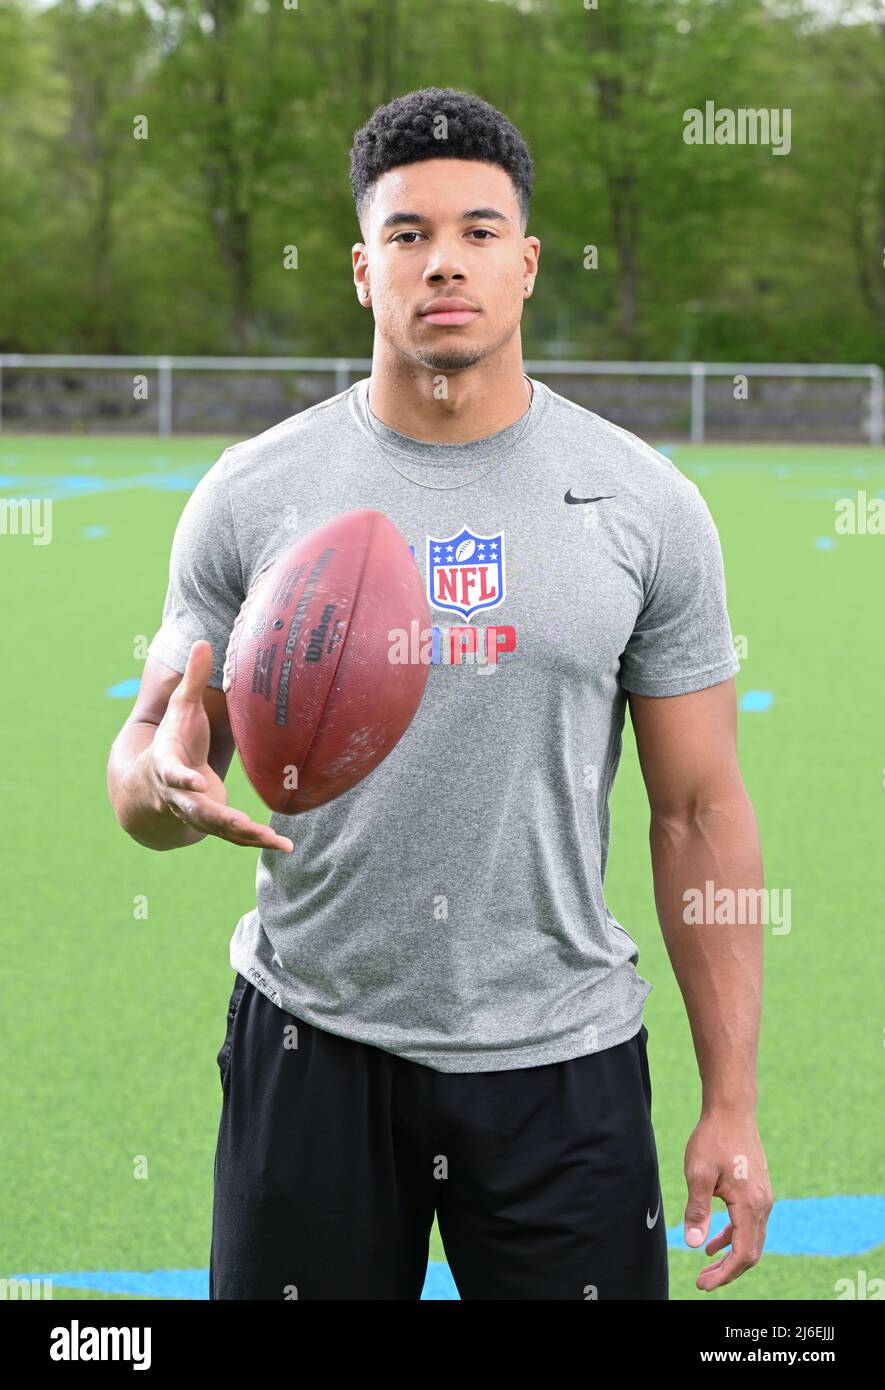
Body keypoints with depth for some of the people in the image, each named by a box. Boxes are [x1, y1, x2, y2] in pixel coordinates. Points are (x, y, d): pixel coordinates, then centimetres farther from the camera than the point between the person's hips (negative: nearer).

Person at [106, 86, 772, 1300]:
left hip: (562, 1059, 0)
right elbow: (146, 764, 4)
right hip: (312, 1047, 1)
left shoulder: (647, 506, -2)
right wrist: (168, 782, -22)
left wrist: (731, 1104, -2)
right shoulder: (251, 495, -2)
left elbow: (701, 813, 1)